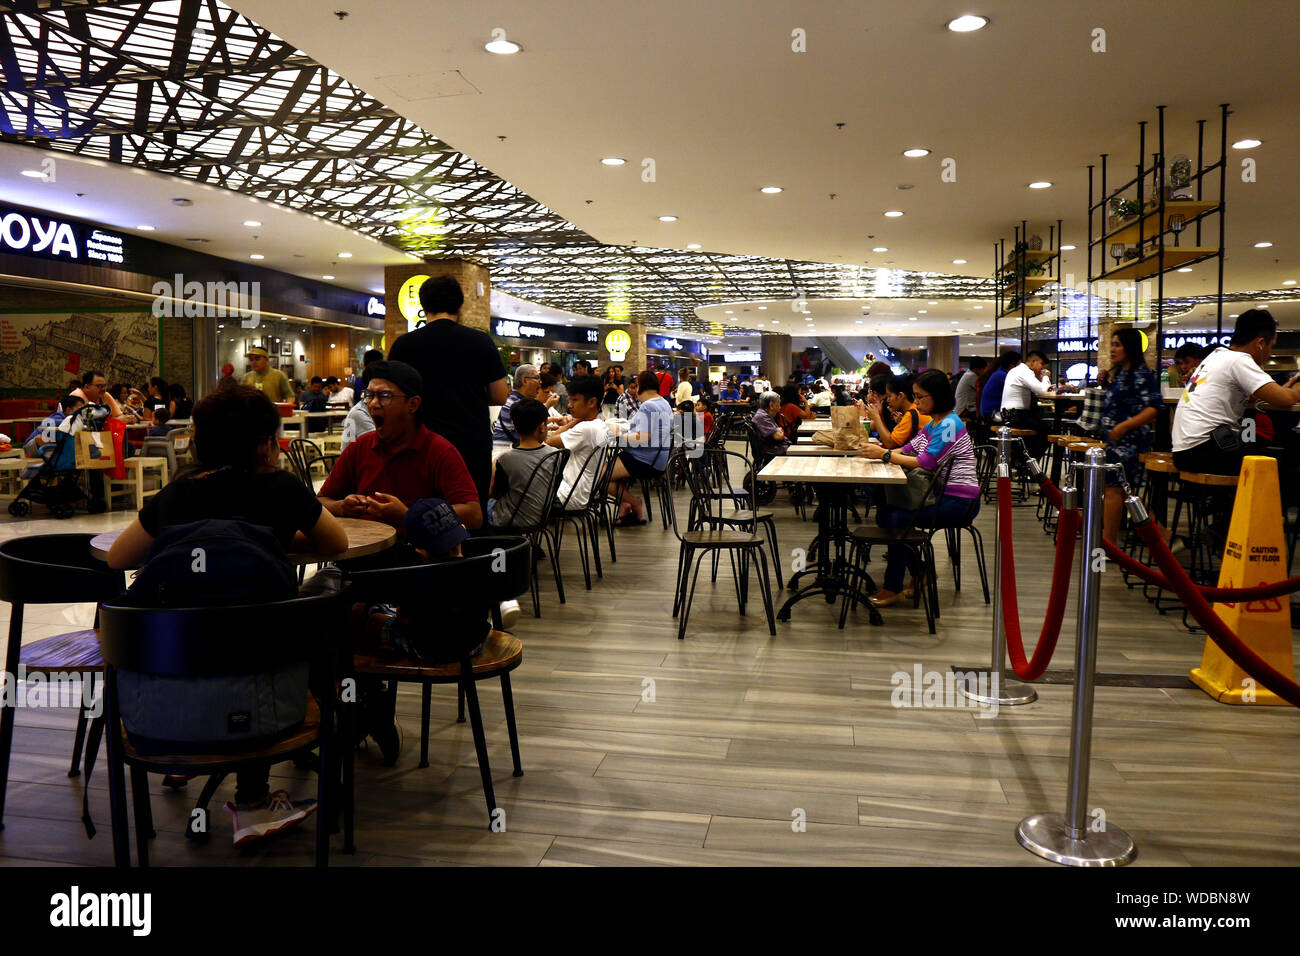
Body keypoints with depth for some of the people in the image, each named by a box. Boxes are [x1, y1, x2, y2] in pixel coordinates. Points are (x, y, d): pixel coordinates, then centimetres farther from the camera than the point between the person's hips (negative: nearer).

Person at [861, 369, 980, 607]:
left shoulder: (950, 425, -16)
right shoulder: (932, 423, 15)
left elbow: (926, 463, -22)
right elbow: (908, 450, 12)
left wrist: (885, 454, -20)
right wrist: (878, 453, -6)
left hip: (959, 500, -10)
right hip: (939, 494, 10)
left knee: (899, 518, -23)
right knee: (884, 512, -1)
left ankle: (893, 588, -11)